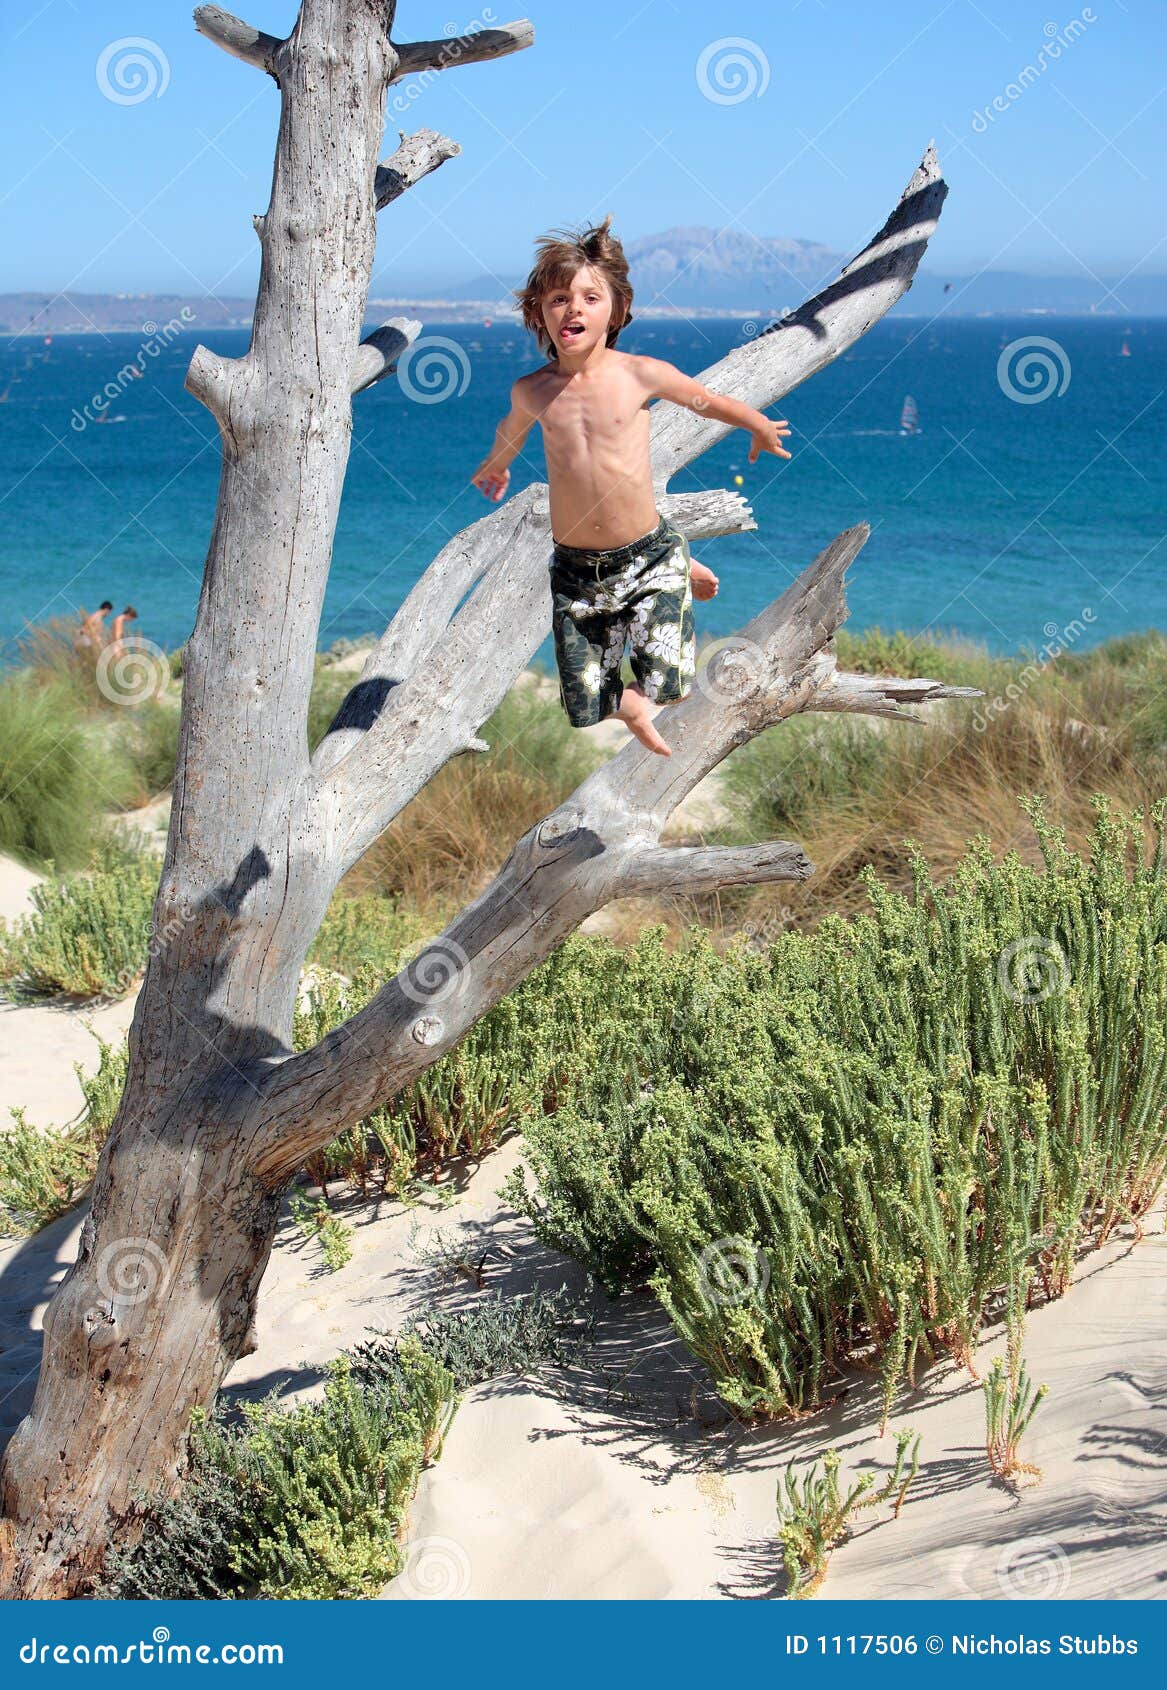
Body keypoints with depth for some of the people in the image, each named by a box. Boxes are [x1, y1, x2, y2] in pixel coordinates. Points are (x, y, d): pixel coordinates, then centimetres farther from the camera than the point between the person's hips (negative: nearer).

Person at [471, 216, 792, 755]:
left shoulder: (642, 375, -9)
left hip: (647, 554, -2)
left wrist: (761, 428, 28)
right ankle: (630, 704, 37)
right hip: (575, 570, 2)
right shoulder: (531, 391, -2)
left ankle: (684, 574, 21)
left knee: (665, 687, -12)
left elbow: (707, 401, 11)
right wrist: (495, 466, 44)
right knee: (585, 709, -4)